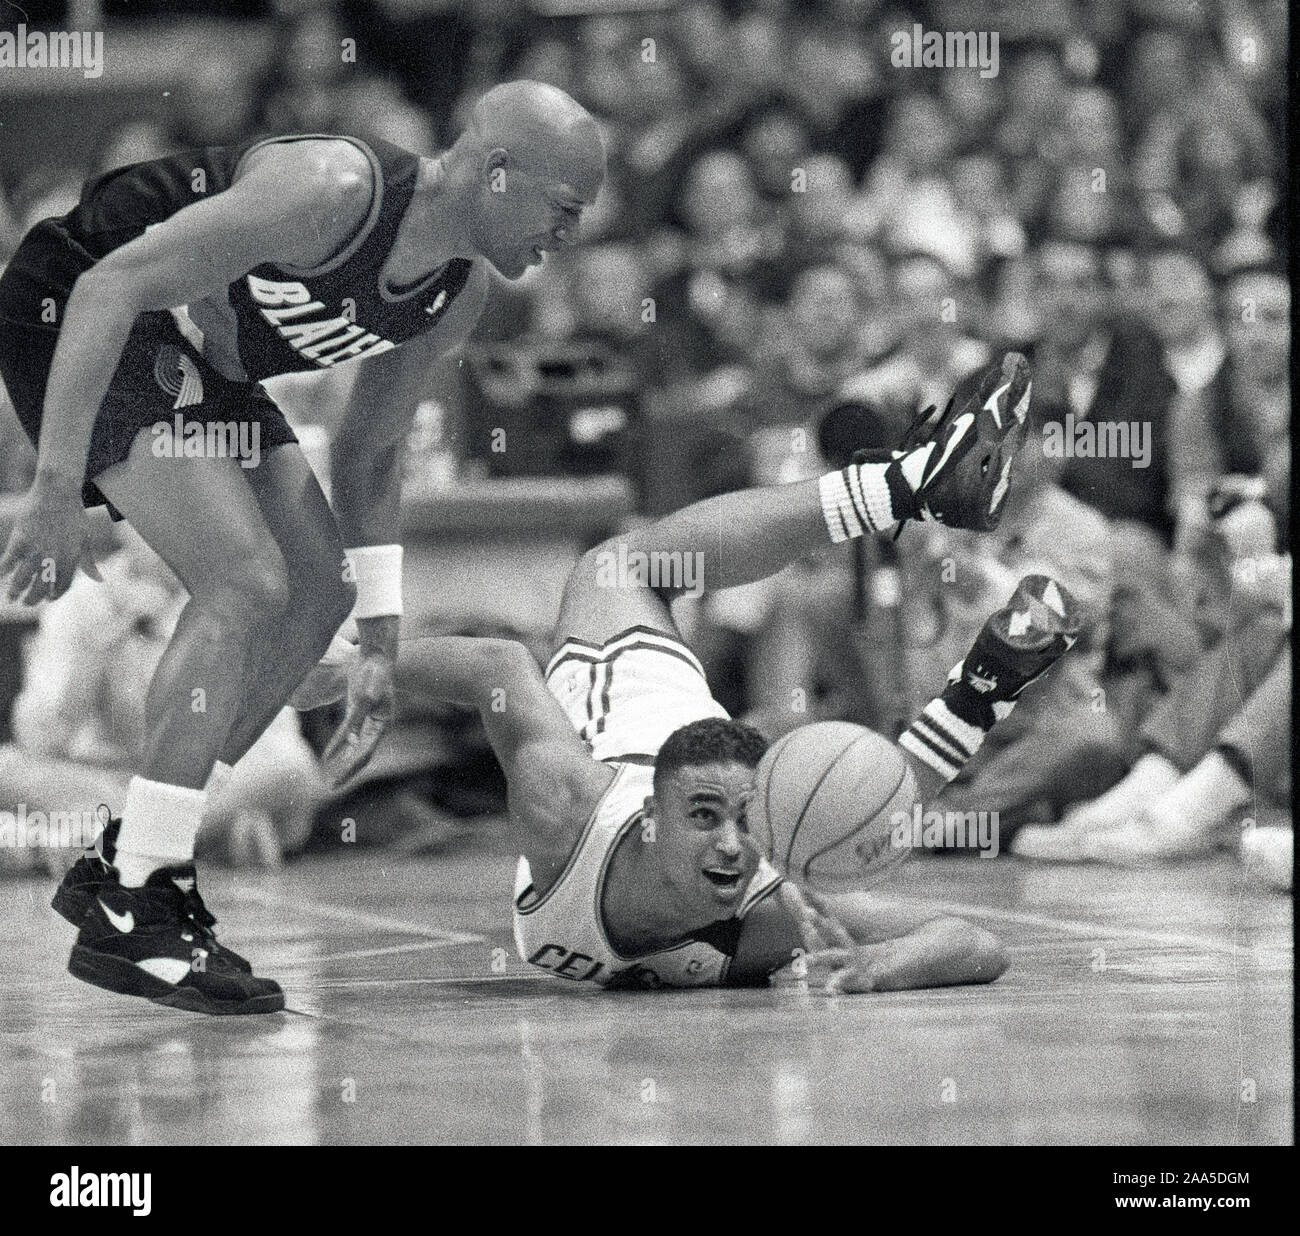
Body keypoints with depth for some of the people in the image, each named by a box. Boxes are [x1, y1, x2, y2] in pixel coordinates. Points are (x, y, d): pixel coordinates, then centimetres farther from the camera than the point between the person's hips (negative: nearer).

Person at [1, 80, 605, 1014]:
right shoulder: (333, 192, -30)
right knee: (247, 585, -20)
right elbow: (111, 286, -32)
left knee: (320, 594, 8)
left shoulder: (462, 294, -1)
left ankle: (128, 860, 17)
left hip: (193, 352, 10)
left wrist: (381, 646, 10)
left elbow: (369, 454, 13)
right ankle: (131, 918, -16)